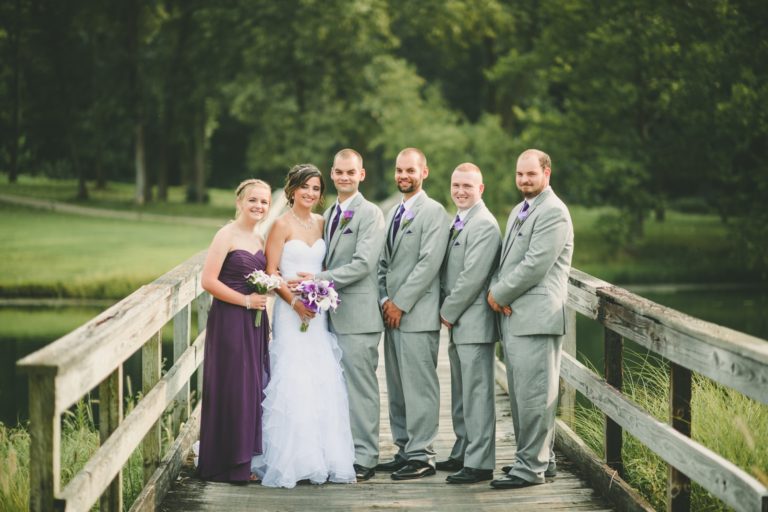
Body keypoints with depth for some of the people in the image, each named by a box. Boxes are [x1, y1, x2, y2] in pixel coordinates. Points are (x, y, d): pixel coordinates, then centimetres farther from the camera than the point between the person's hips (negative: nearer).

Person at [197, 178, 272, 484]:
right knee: (231, 389, -3)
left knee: (253, 388, 9)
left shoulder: (258, 240, 14)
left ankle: (245, 457, 17)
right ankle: (227, 465, 5)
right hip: (230, 321, -8)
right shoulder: (227, 235, -9)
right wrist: (246, 300, -15)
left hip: (255, 323, 8)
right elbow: (208, 281, -16)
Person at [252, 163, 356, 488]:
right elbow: (271, 272, -8)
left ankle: (322, 457, 12)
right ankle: (291, 461, 0)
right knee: (293, 384, -6)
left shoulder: (321, 223, 11)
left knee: (324, 382, 4)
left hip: (319, 312, 5)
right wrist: (294, 301, -17)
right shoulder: (282, 224, -5)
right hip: (291, 312, -5)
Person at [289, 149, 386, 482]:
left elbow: (363, 264, -17)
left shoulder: (370, 214, -7)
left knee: (359, 387, -4)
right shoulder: (329, 214, 18)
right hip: (331, 313, 8)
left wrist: (319, 280, -19)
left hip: (357, 315, -7)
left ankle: (364, 458, 1)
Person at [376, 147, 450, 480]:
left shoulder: (433, 212, -7)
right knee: (397, 387, 9)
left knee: (419, 387, -7)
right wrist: (385, 300, 4)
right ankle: (404, 450, 15)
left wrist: (401, 303, -13)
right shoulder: (393, 213, 19)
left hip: (417, 314, -8)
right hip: (392, 312, 8)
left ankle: (421, 456, -5)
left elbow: (429, 263, -14)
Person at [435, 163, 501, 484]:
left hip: (474, 323, -10)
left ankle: (479, 463, -4)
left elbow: (473, 277, -19)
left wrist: (448, 312, -11)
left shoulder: (484, 225, -14)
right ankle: (463, 454, 25)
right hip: (456, 322, 10)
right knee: (461, 394, 16)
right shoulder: (457, 223, 16)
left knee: (477, 393, -7)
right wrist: (445, 312, 7)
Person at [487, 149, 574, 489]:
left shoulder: (553, 213, -11)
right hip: (513, 317, 10)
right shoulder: (519, 211, 21)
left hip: (536, 318, -10)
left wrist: (500, 294, -8)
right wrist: (495, 290, 3)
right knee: (520, 394, 13)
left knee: (533, 394, -8)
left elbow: (535, 266, -17)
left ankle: (531, 467, -5)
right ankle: (541, 458, 22)